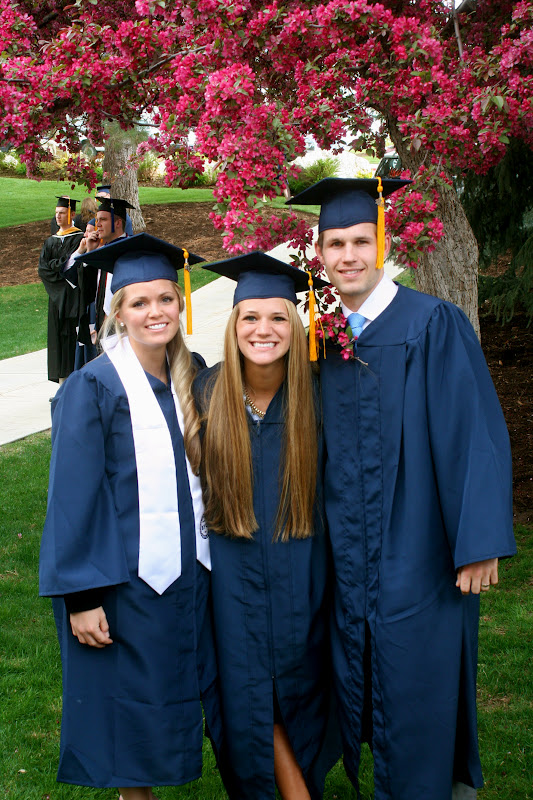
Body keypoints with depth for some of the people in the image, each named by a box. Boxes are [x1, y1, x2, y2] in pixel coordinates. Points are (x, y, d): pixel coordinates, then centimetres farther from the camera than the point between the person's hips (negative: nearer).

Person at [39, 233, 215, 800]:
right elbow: (72, 498, -12)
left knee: (176, 698, 16)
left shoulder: (194, 375, 4)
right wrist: (81, 595, -14)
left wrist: (211, 552, 9)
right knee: (131, 708, 6)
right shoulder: (92, 387, -12)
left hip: (188, 570, 6)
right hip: (124, 577, -5)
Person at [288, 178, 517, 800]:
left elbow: (476, 434, -13)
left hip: (417, 554, -5)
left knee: (416, 684, 2)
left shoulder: (433, 324, -9)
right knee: (361, 677, 15)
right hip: (351, 555, 5)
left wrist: (480, 542, -18)